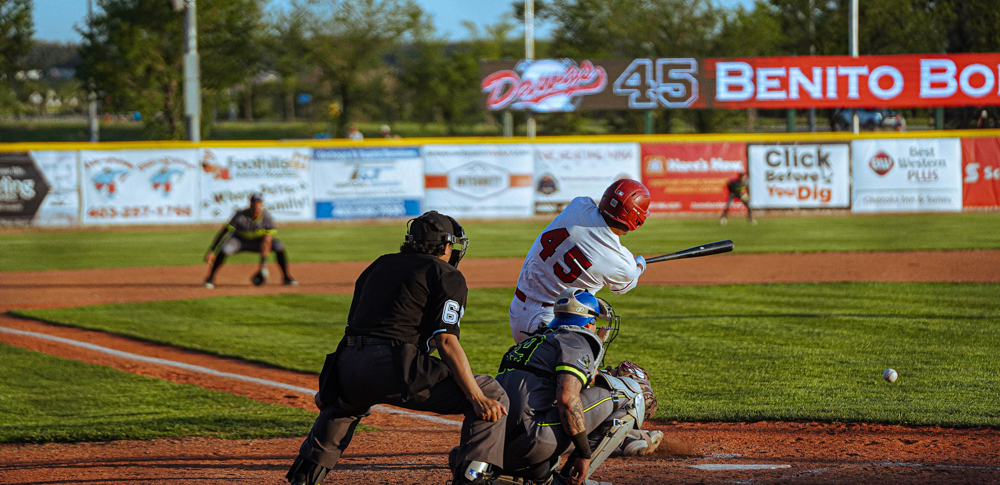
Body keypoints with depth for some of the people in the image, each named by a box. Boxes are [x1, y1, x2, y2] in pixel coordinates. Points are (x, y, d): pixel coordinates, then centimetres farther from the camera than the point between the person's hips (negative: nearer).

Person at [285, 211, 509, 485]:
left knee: (344, 402, 43)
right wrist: (477, 398, -13)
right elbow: (445, 340, -8)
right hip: (395, 369, -7)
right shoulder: (447, 275, 6)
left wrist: (328, 389, 38)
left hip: (348, 369, 7)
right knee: (492, 396, 1)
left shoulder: (379, 266, 27)